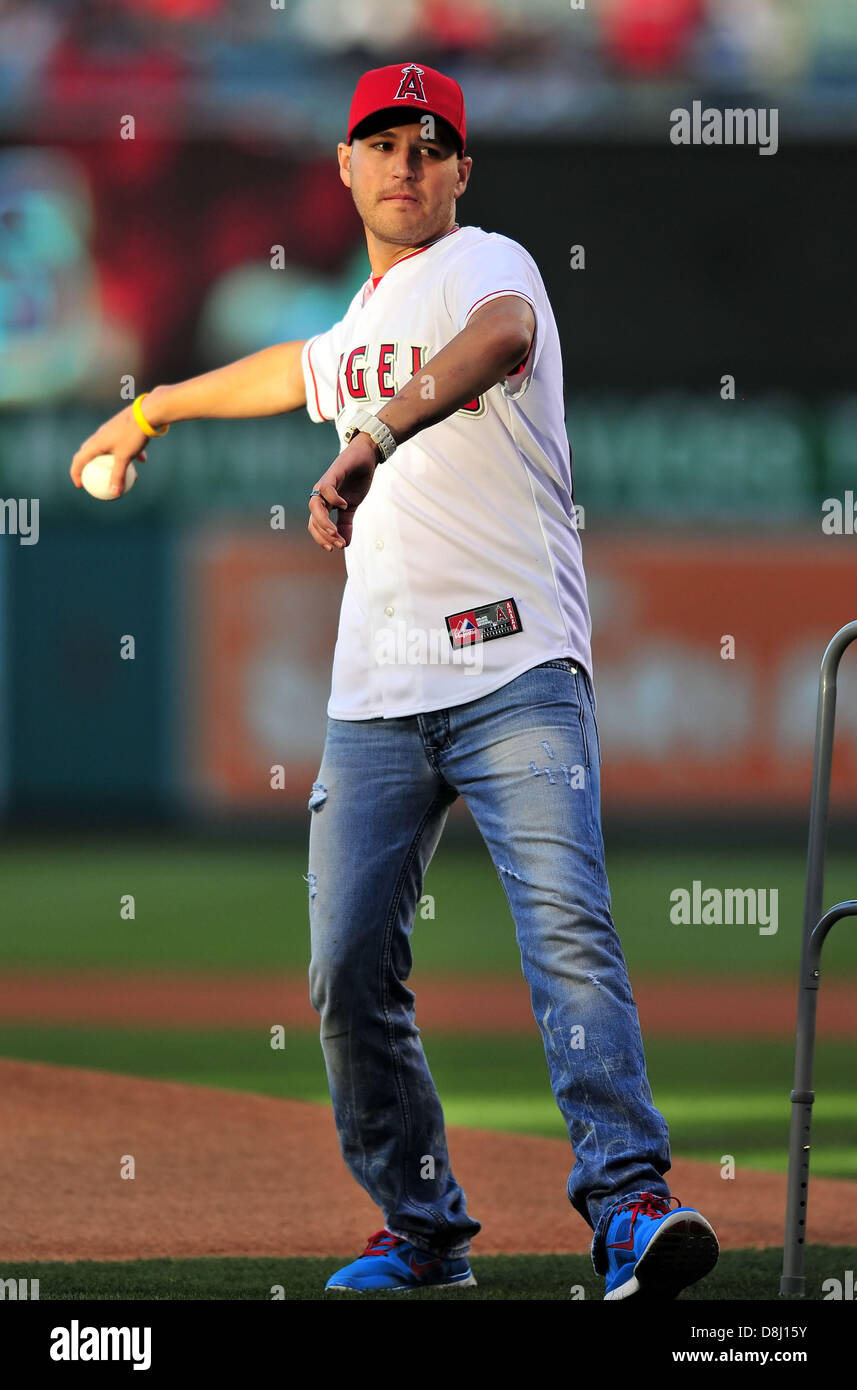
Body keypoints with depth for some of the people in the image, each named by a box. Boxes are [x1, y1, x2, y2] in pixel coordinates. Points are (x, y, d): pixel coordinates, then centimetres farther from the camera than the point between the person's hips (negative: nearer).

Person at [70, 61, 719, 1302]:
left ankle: (628, 1199, -30)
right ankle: (422, 1228, 10)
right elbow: (297, 372, 47)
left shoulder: (486, 264, -2)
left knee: (566, 926, -21)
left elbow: (499, 338, -29)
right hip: (376, 691, 7)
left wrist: (371, 442, -43)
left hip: (516, 673, -7)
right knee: (350, 964, 0)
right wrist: (151, 411, 62)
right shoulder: (361, 323, 22)